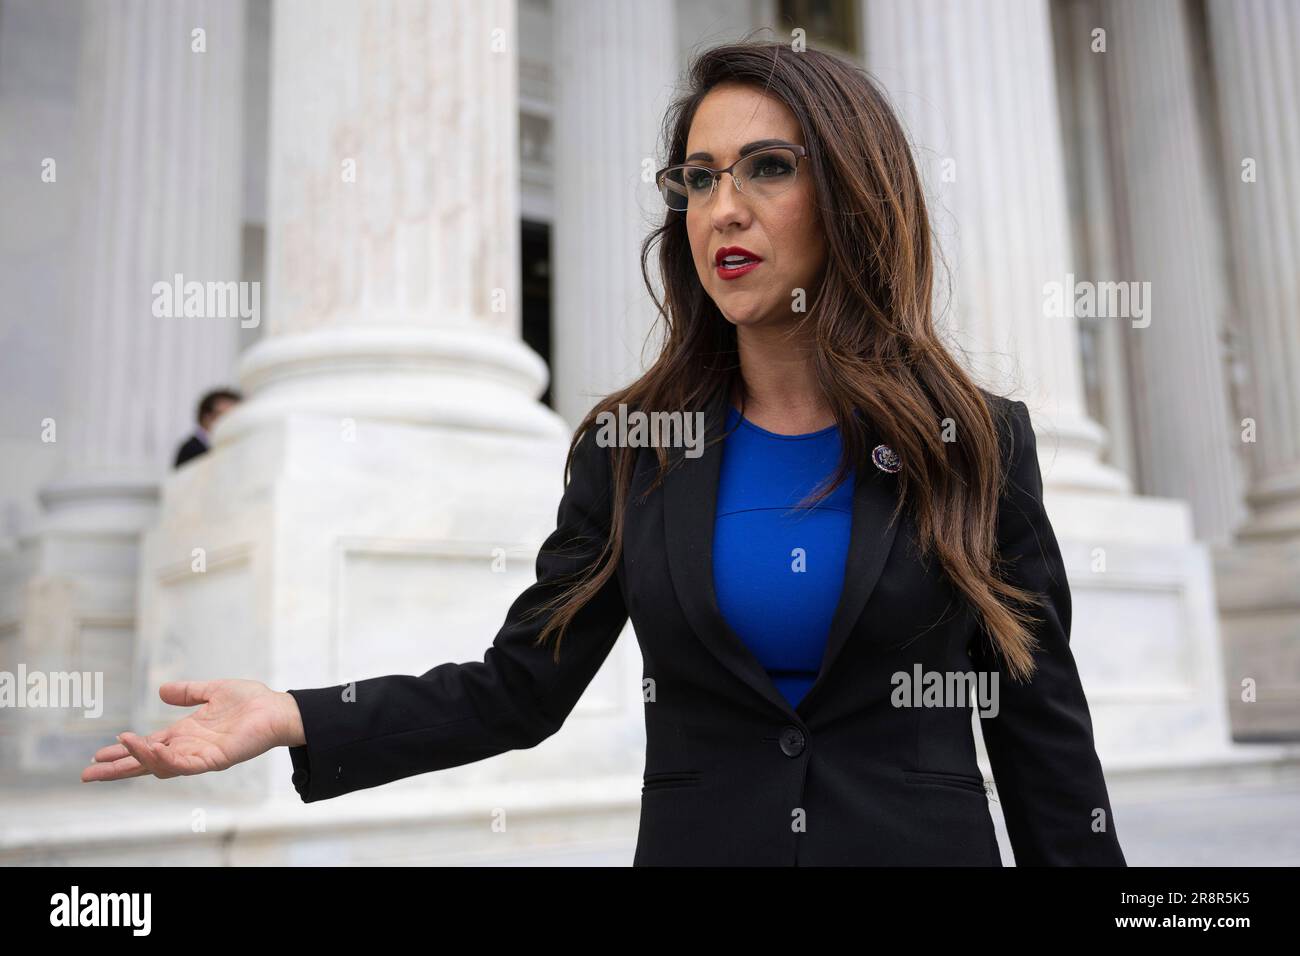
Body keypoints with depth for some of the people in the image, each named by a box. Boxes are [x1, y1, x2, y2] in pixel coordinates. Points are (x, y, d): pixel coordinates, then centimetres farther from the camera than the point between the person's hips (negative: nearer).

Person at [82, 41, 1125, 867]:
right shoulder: (630, 449, -1)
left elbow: (1041, 724, -1)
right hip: (696, 839, 2)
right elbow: (519, 686, -3)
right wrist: (295, 718, -15)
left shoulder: (977, 442, -5)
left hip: (926, 841, -1)